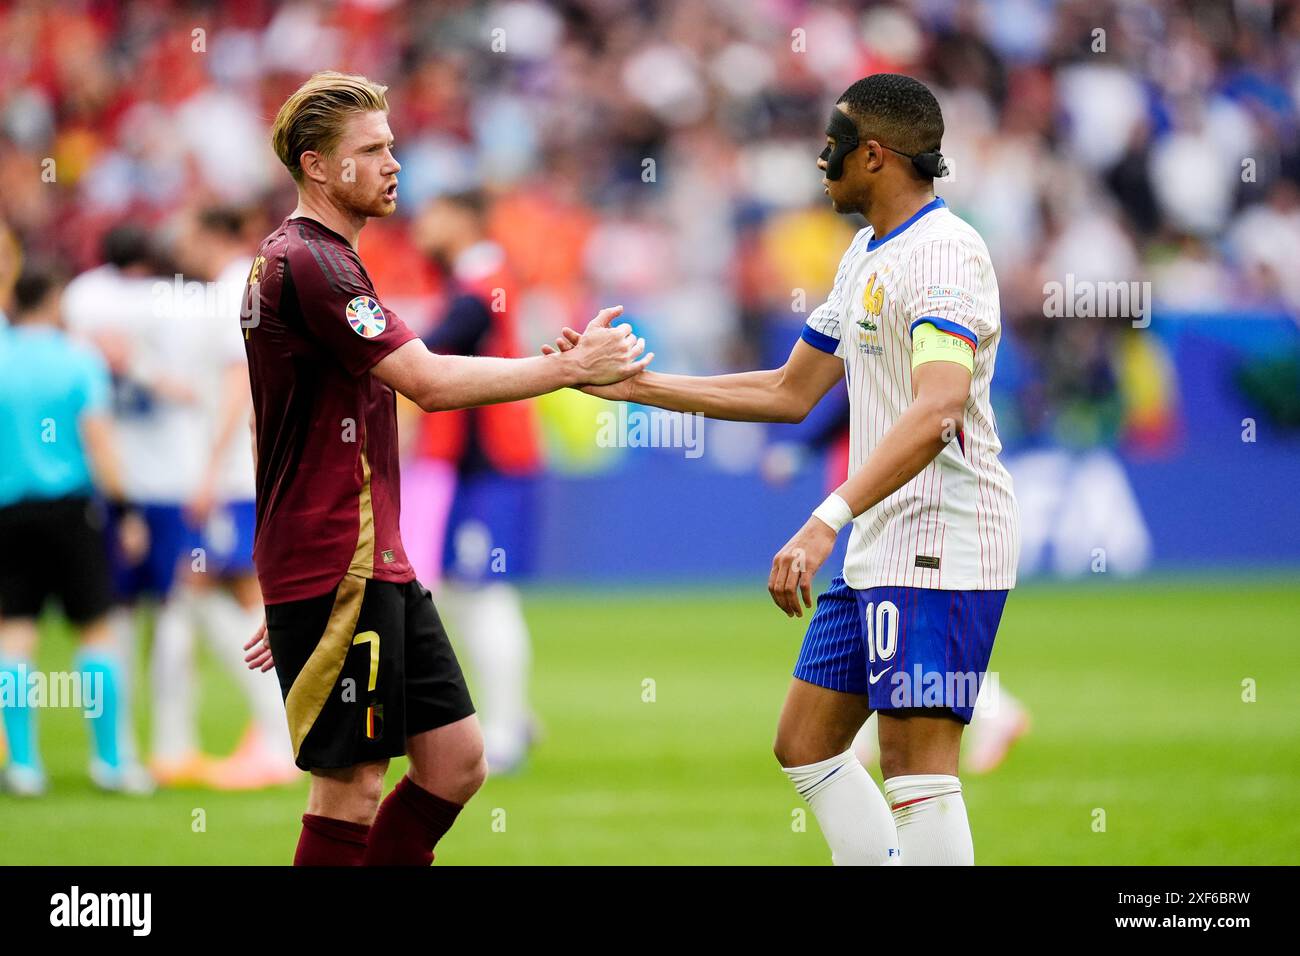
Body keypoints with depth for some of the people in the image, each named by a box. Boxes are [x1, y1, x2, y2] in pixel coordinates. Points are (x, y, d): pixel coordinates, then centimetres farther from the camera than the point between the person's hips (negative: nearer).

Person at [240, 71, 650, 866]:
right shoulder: (308, 264, -15)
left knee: (457, 761, 8)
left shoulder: (316, 259, 19)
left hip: (380, 568, 10)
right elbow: (430, 383, -23)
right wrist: (570, 367, -16)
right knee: (352, 785, -7)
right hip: (337, 573, -10)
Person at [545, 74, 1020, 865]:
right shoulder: (867, 255, 18)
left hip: (942, 539, -11)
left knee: (917, 768, -14)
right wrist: (632, 384, 22)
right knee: (806, 742, 11)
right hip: (878, 548, 11)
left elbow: (936, 410, -30)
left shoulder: (944, 252, -16)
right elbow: (790, 393, 26)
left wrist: (827, 522, -39)